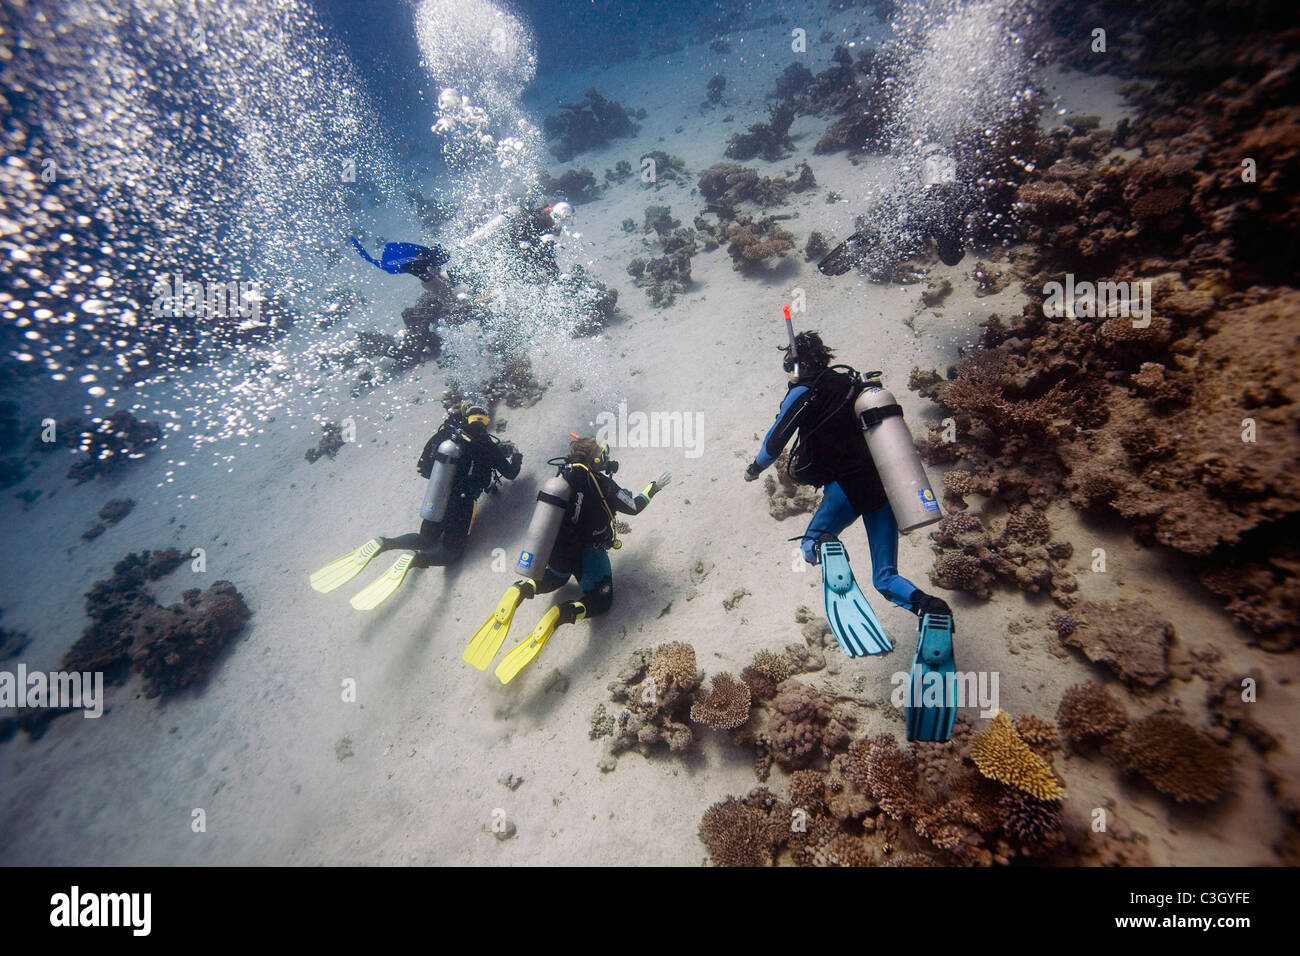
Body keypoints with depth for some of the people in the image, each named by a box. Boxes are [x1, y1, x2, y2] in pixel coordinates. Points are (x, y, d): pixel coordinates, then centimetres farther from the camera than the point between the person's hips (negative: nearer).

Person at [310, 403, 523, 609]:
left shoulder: (443, 436, 2)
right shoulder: (487, 445, -12)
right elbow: (511, 474, 1)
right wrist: (516, 456, 22)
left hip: (433, 504, 5)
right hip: (461, 505, -5)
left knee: (427, 539, 27)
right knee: (451, 551, 11)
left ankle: (382, 544, 0)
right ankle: (416, 559, -22)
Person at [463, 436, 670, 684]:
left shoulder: (563, 475, -1)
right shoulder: (602, 483, -17)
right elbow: (633, 506, -5)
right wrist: (654, 488, 10)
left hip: (556, 551, 6)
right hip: (588, 552, -6)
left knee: (554, 579, 36)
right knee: (601, 602, 13)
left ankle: (521, 590, 1)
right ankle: (562, 614, -19)